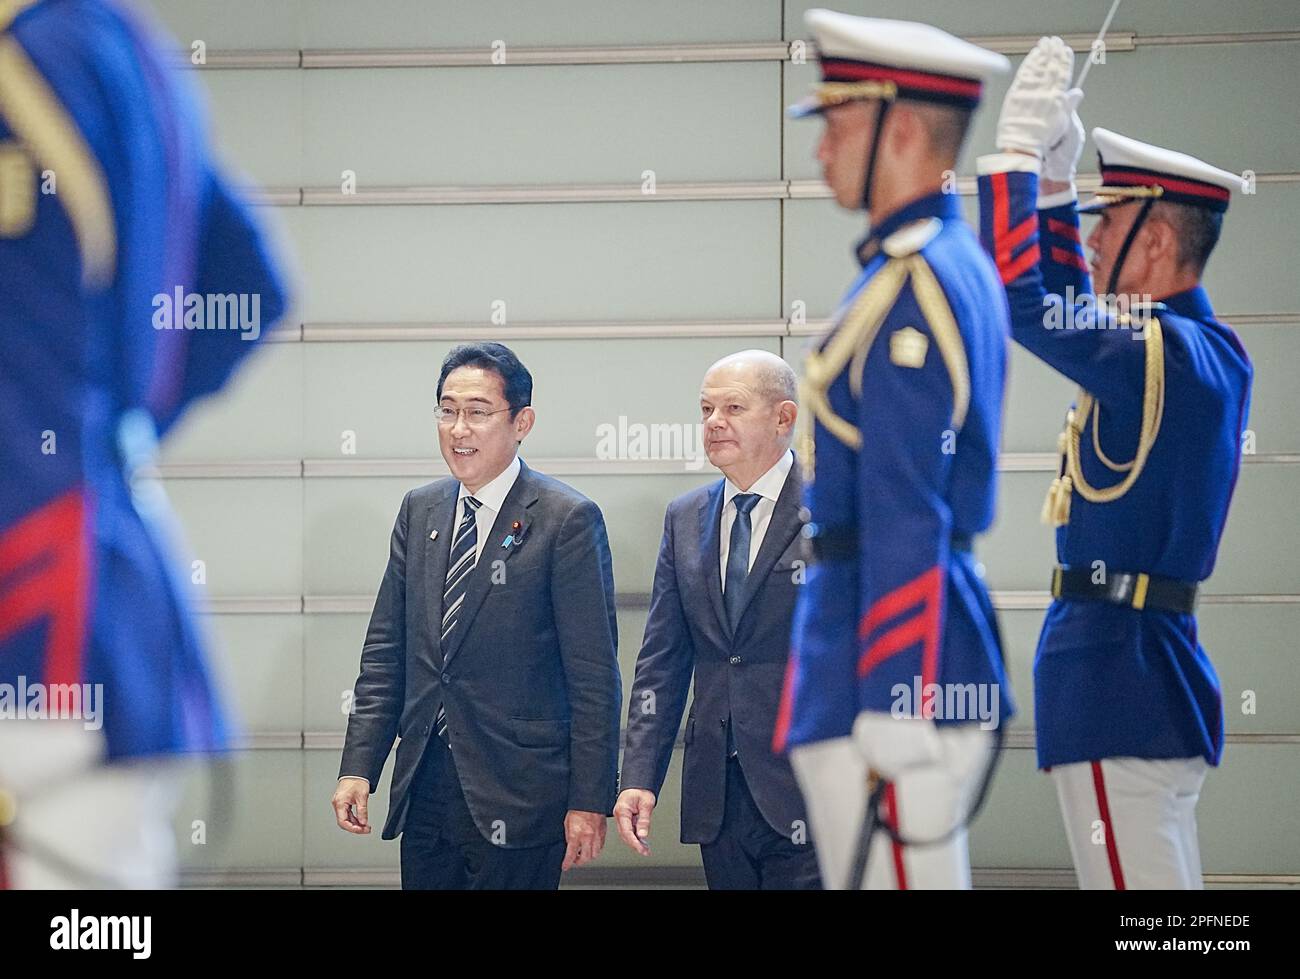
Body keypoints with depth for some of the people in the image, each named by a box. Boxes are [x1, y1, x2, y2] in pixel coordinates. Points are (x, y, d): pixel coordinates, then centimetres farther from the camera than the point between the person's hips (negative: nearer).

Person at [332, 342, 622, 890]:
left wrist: (590, 801, -11)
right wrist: (358, 767, 3)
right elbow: (385, 651, 12)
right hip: (424, 791, 5)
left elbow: (594, 675, -8)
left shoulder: (567, 520, -7)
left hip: (516, 799, -5)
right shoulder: (419, 511, 11)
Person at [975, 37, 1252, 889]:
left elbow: (1019, 300, -19)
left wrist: (1018, 150, -9)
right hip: (1159, 675, 10)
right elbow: (1071, 310, 28)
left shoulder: (1159, 352, -15)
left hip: (1115, 677, -10)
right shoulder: (1210, 353, 13)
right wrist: (1055, 180, 21)